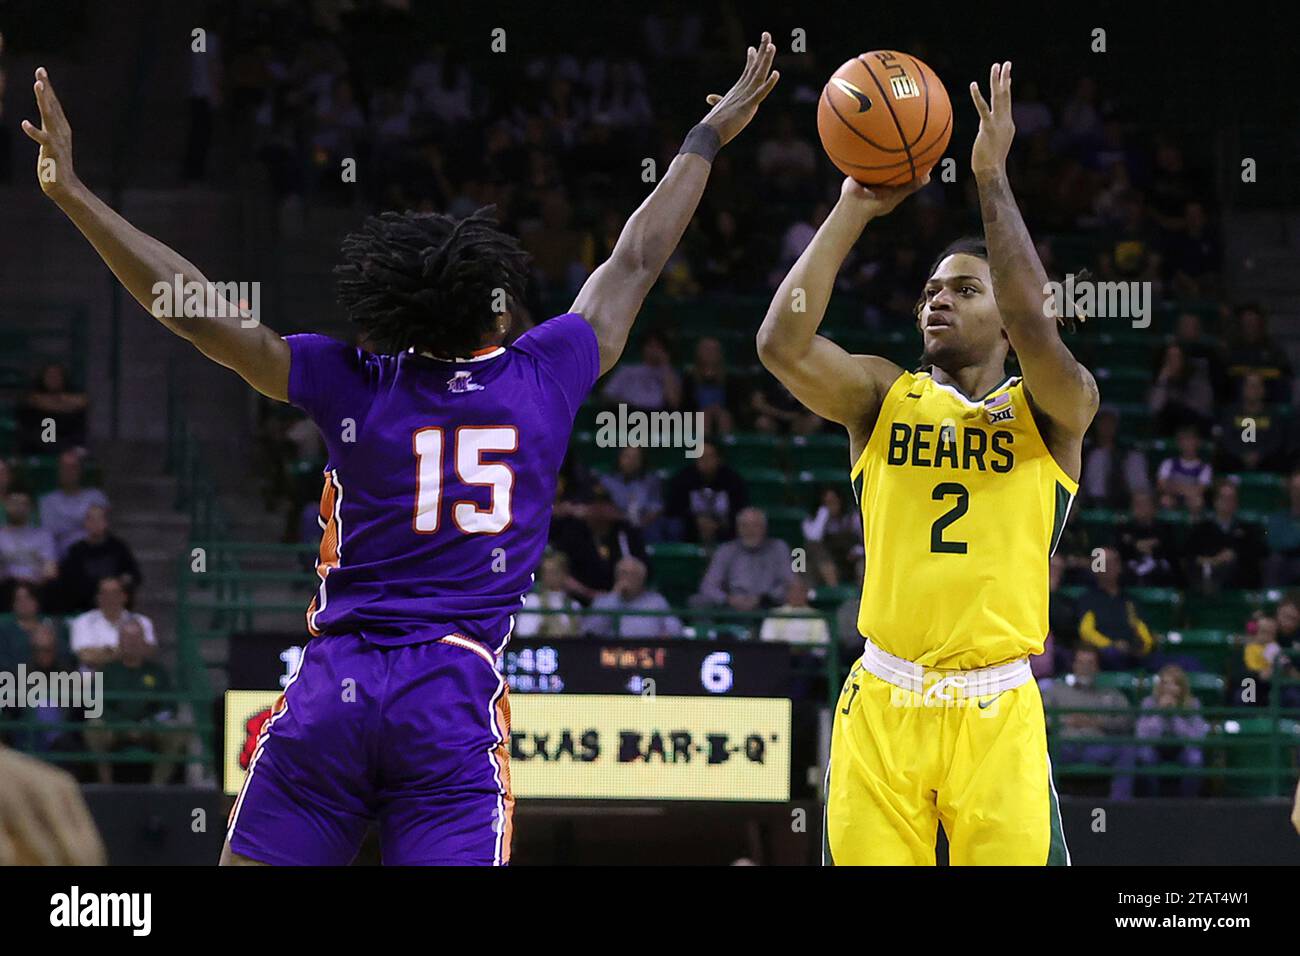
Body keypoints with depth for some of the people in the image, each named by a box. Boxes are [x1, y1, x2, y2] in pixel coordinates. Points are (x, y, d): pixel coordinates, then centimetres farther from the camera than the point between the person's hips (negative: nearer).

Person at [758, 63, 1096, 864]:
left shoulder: (1053, 408, 4)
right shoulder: (885, 398, 10)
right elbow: (782, 344, -7)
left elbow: (1036, 330, -18)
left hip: (996, 710, -2)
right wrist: (856, 209, -8)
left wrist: (993, 180, -14)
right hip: (881, 707, 2)